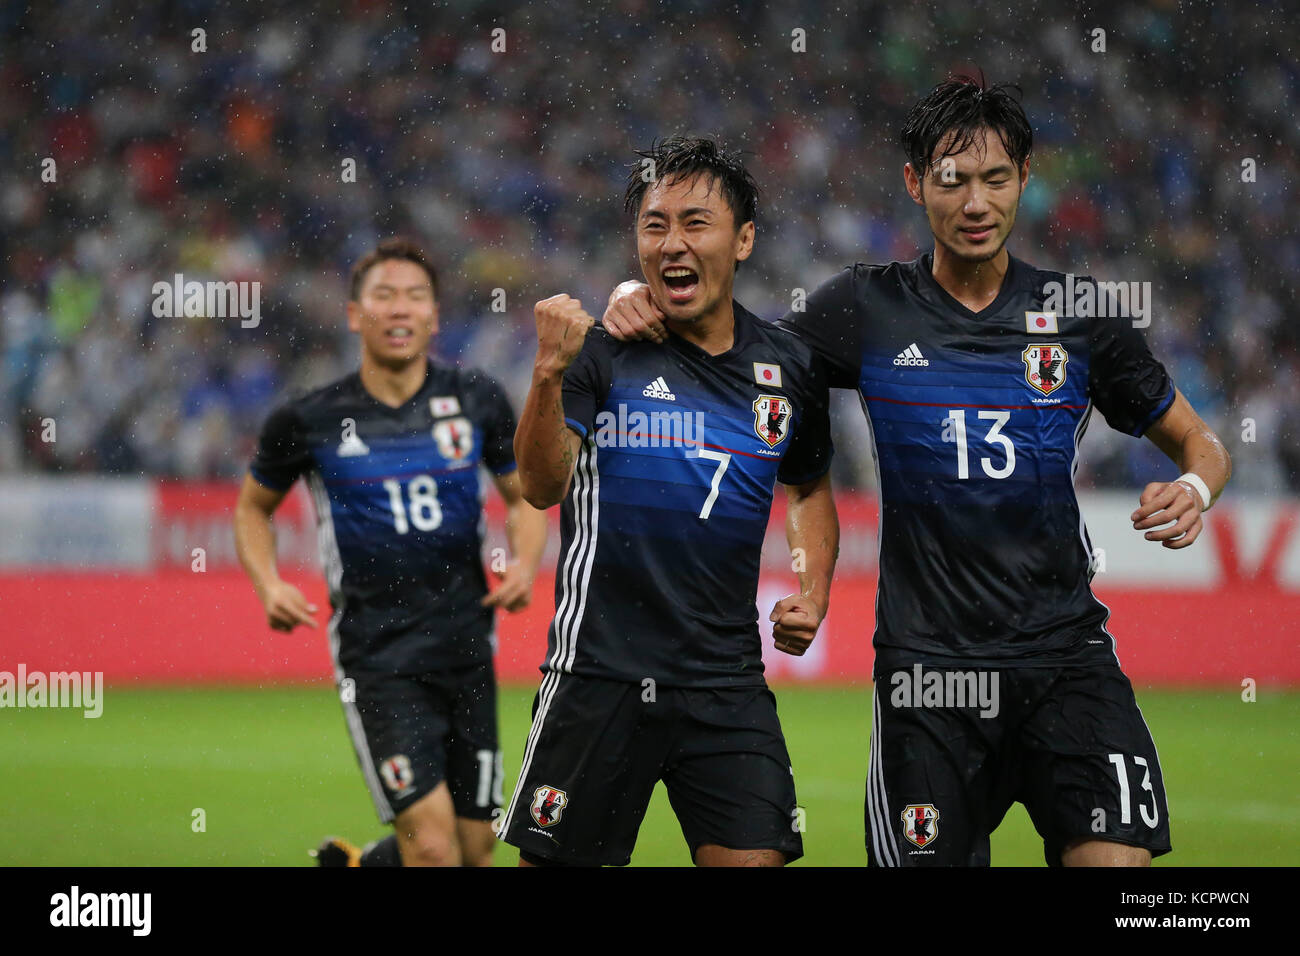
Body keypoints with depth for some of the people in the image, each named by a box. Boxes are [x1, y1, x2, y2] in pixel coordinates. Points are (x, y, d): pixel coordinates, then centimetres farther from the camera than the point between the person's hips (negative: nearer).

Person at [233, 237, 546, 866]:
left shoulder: (477, 400, 3)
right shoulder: (310, 421, -2)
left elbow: (525, 497, 17)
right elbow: (253, 507, 14)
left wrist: (524, 564, -2)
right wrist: (269, 587, -2)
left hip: (464, 644, 4)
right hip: (376, 656, -4)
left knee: (476, 850, 9)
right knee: (433, 847, -17)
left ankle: (356, 864, 35)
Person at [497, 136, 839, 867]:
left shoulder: (788, 366, 7)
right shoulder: (603, 352, -5)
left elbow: (810, 486, 26)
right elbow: (543, 488, -18)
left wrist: (813, 590, 10)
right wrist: (550, 374, -33)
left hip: (728, 682, 3)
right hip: (602, 670, -3)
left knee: (754, 858, -6)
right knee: (555, 860, 0)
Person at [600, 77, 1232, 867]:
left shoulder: (1078, 313, 5)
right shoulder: (868, 308, 4)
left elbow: (1196, 440, 14)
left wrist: (1193, 488, -8)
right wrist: (641, 299, -2)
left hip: (1065, 652, 0)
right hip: (927, 666, 0)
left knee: (1115, 857, -19)